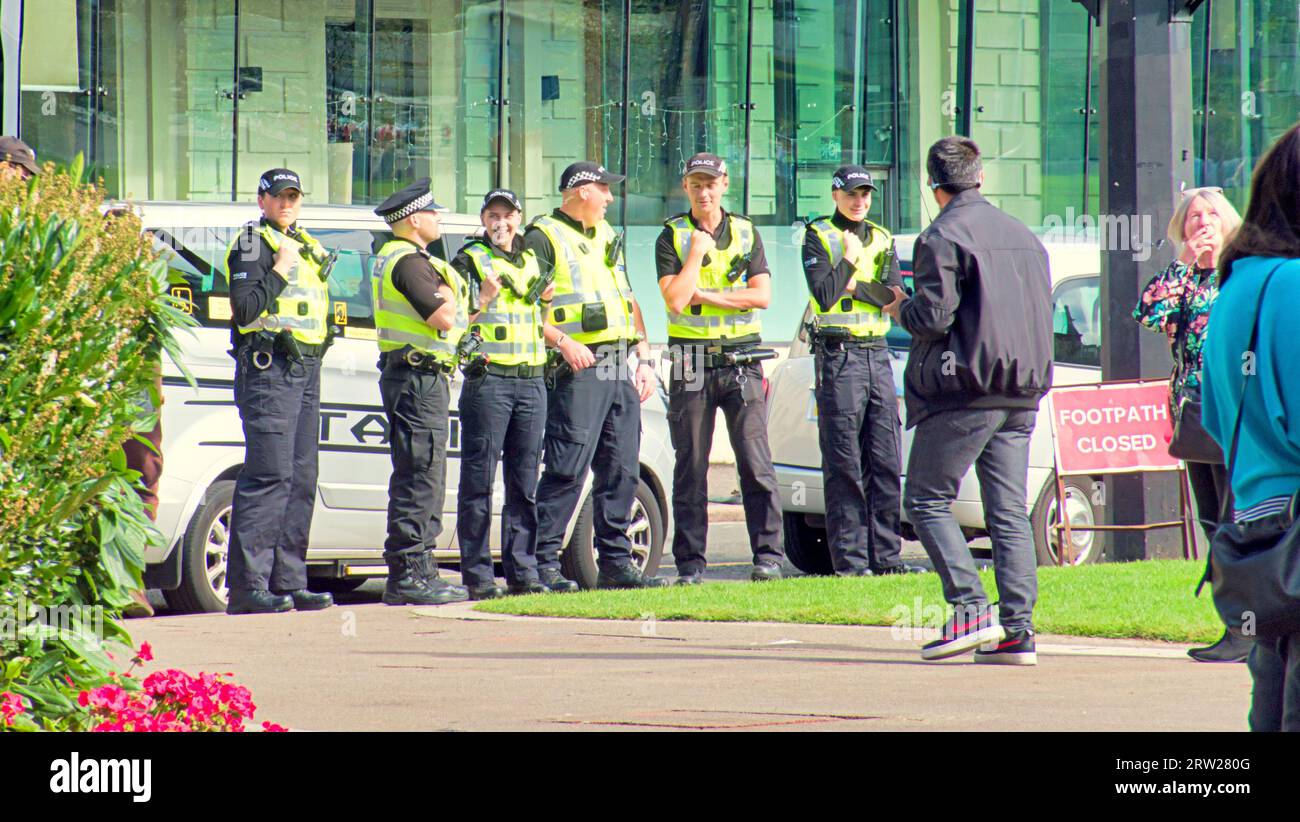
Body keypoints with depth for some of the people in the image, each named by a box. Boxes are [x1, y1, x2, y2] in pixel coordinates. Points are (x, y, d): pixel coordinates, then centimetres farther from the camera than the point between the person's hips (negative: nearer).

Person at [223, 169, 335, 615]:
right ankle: (247, 585, -16)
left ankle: (288, 581, 12)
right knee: (270, 475, -14)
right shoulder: (251, 243, -5)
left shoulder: (306, 246, 21)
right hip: (268, 368, -9)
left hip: (306, 369, 9)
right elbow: (245, 309, -16)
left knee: (301, 480, 8)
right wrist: (280, 269, -17)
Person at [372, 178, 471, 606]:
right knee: (420, 477, -11)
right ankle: (408, 575, -12)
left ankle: (419, 572, 18)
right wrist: (448, 293, -4)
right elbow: (443, 319, -22)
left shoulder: (392, 257, 19)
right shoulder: (410, 262, -14)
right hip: (420, 375, -11)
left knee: (422, 479, 14)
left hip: (409, 374, 11)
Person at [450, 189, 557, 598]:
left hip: (532, 380, 6)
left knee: (525, 484, 8)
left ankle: (522, 571, 12)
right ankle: (477, 575, -5)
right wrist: (484, 299, -22)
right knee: (478, 483, -5)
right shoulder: (471, 260, 0)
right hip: (488, 378, -6)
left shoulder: (531, 260, 19)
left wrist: (545, 298, 10)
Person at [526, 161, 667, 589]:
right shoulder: (544, 237, -3)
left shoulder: (607, 237, 22)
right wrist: (562, 342, -22)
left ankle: (615, 562, 13)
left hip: (621, 369, 8)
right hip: (579, 367, -8)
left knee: (621, 470, 8)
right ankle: (544, 562, -10)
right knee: (567, 470, -11)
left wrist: (644, 358, 18)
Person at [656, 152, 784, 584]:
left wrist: (707, 295, -9)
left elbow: (761, 294, -3)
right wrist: (698, 251, -9)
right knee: (691, 467, 1)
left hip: (741, 358, 1)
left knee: (755, 461, -6)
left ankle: (768, 554, -5)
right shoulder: (672, 237, 3)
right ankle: (690, 563, 5)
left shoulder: (746, 233, 9)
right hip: (691, 363, -1)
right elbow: (675, 300, -11)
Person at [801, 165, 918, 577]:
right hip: (838, 356, -5)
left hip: (878, 356, 5)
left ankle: (885, 555, 6)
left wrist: (854, 283, -9)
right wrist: (849, 260, -7)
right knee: (844, 465, -6)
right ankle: (848, 559, -6)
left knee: (886, 462, 3)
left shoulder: (882, 241, 15)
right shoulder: (818, 237, 2)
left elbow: (895, 296, 1)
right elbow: (823, 295, -12)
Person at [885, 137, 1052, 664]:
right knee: (1009, 511, 6)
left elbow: (933, 318, -15)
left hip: (964, 390, -7)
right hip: (1021, 395, 7)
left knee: (927, 501, 1)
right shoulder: (1023, 236, 15)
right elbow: (1041, 316, 18)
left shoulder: (943, 237, -9)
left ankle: (971, 610, -12)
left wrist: (901, 308, 5)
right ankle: (1018, 630, -1)